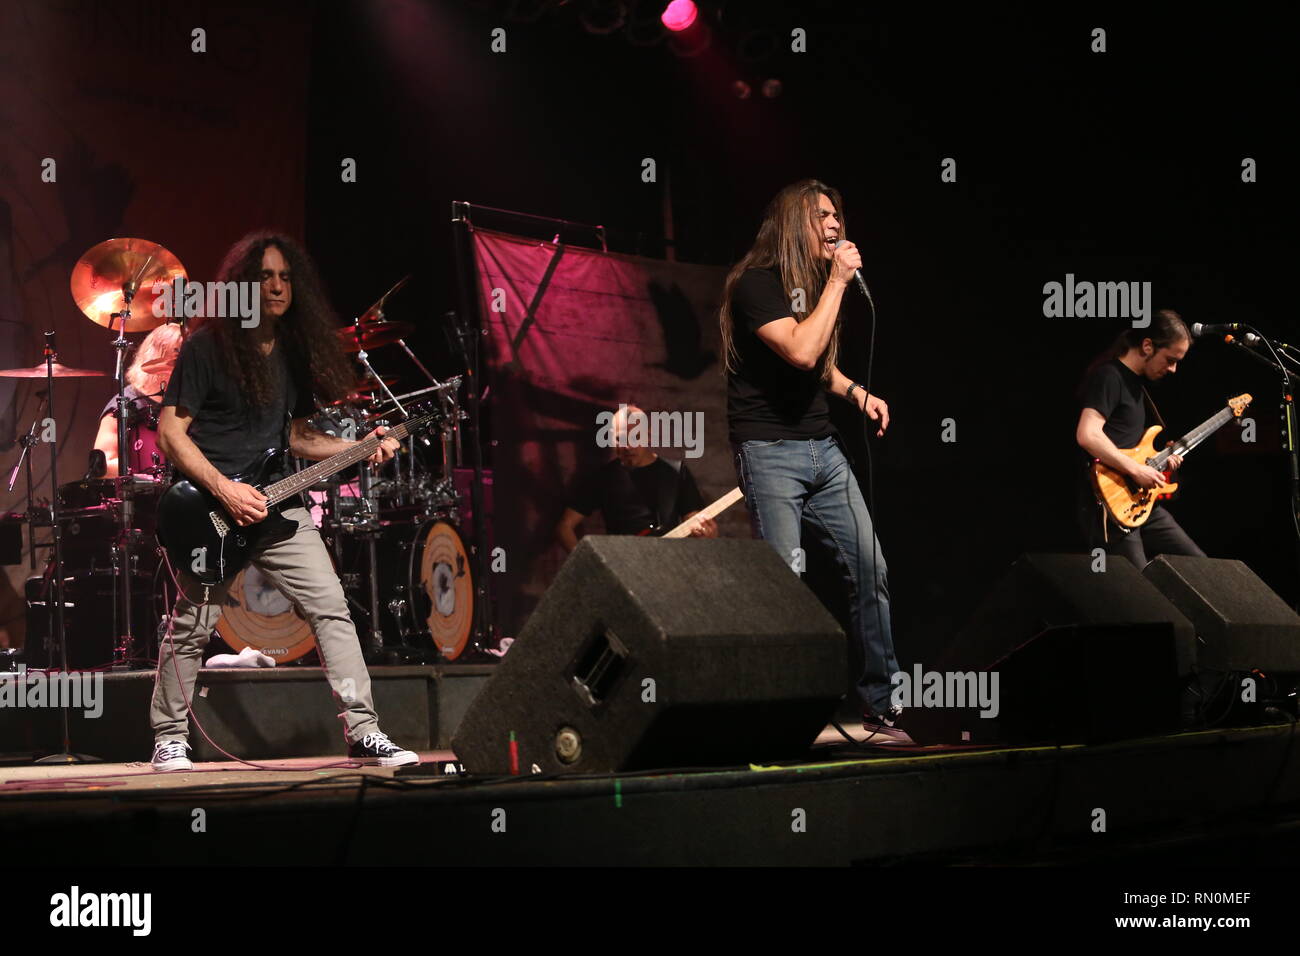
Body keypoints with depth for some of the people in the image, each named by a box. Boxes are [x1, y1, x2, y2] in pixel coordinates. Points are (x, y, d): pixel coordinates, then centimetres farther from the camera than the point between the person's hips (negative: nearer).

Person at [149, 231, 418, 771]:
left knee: (331, 608, -4)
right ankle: (169, 741, 16)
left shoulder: (295, 351, 12)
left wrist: (359, 447, 6)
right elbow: (170, 433, -10)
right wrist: (225, 490, -19)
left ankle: (363, 733, -3)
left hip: (276, 503, 6)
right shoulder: (207, 347, -8)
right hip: (210, 505, -5)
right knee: (191, 628, -2)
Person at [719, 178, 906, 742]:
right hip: (770, 450, -8)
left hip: (821, 446, 8)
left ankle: (882, 707, 9)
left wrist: (857, 394, 12)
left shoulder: (815, 284, 16)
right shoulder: (756, 284, -10)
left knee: (870, 568, 2)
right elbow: (801, 351, -25)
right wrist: (837, 282, -18)